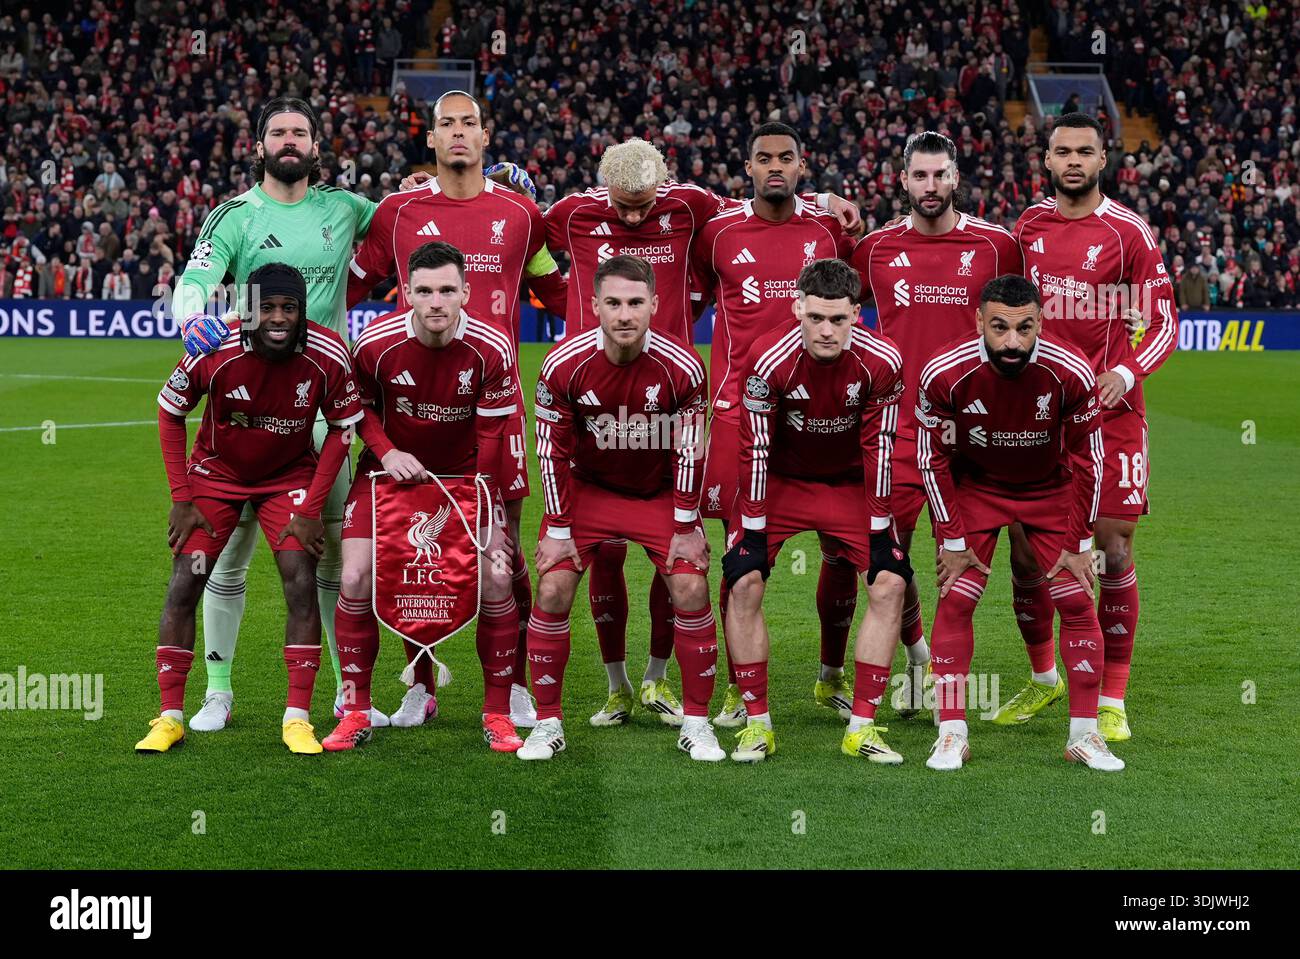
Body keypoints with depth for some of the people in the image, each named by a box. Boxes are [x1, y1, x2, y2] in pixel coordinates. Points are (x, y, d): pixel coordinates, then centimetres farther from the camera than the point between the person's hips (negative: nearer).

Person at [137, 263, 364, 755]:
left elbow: (342, 429, -9)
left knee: (302, 584, -12)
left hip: (290, 475, 0)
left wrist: (311, 510, -13)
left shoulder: (328, 356, -25)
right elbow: (170, 412, -10)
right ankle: (170, 718, 3)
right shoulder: (213, 351, -27)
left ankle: (297, 719, -3)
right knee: (183, 585, -7)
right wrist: (181, 500, -11)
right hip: (217, 471, 0)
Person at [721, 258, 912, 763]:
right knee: (743, 584, -17)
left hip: (850, 484, 1)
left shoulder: (881, 362, -21)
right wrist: (754, 528, -16)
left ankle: (861, 727, -4)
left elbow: (878, 447, -12)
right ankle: (757, 723, -4)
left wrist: (879, 529, -11)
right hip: (779, 480, -1)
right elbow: (756, 449, -18)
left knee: (890, 583, -12)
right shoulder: (768, 359, -25)